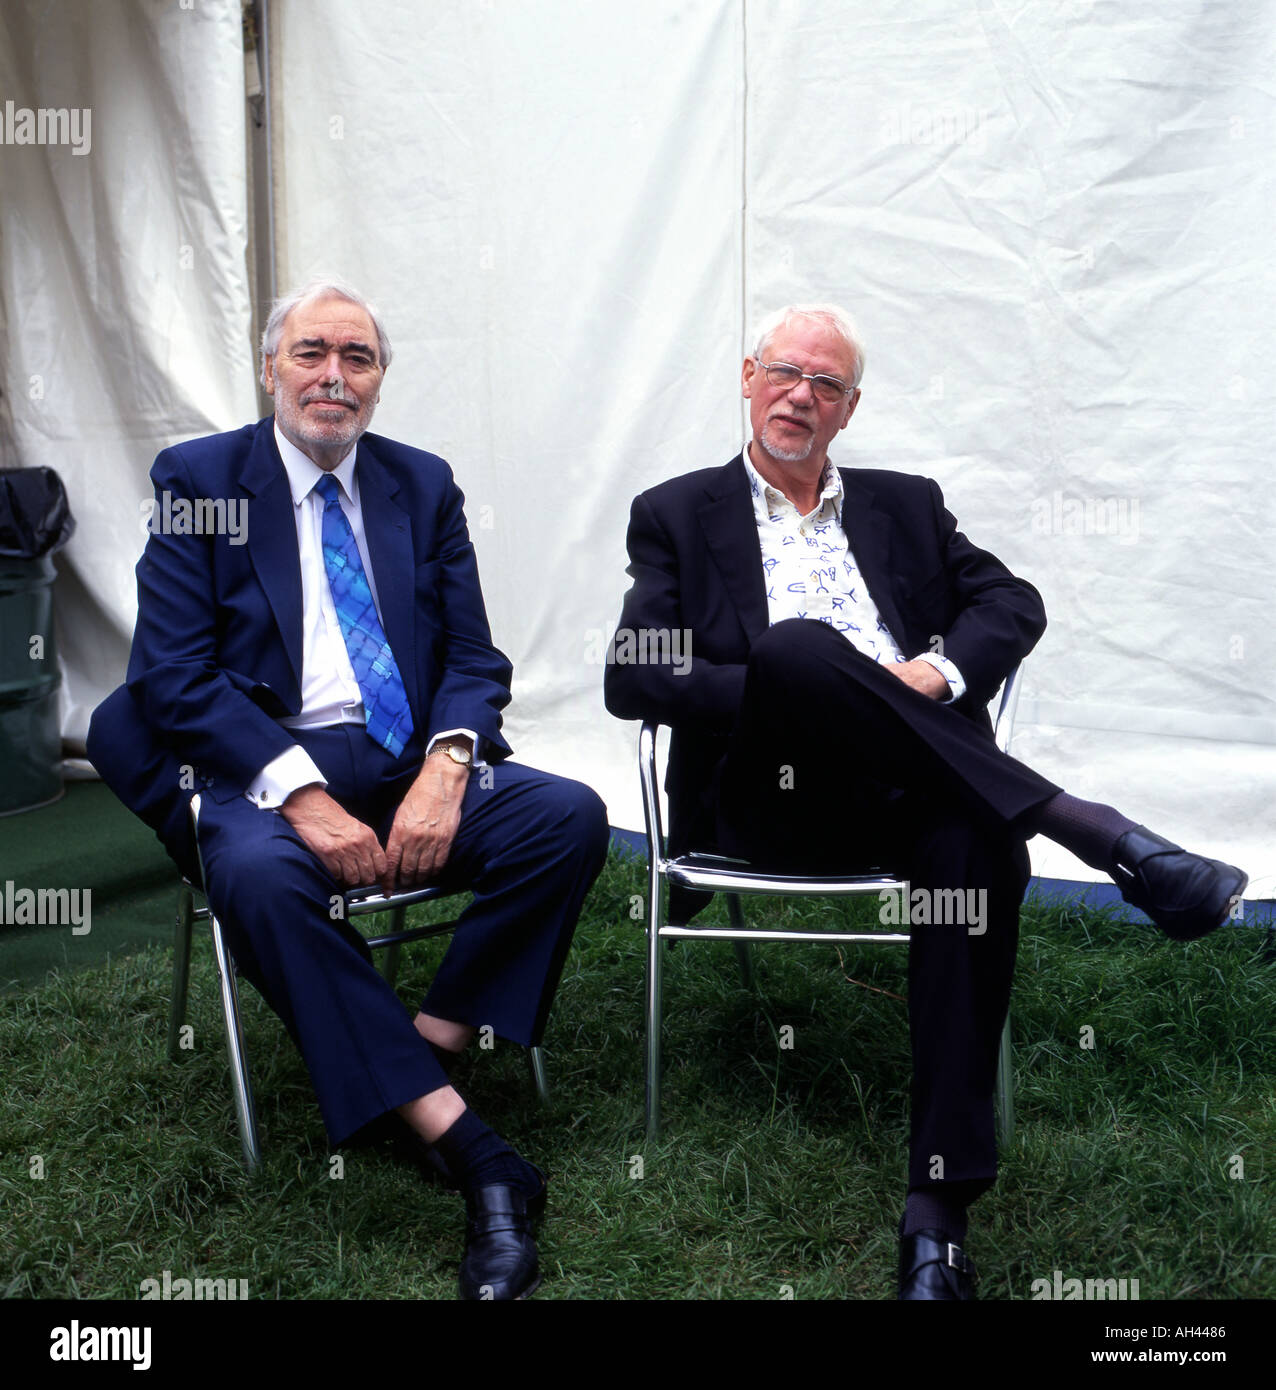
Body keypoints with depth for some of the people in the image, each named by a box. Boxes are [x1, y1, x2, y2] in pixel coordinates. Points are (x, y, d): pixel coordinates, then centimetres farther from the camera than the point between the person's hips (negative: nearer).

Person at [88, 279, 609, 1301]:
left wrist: (444, 770, -15)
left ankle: (423, 1051, -14)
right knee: (259, 876, -36)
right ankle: (470, 1151, -32)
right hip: (267, 767, -3)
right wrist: (304, 793, -21)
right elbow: (173, 672, -7)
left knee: (573, 818, -23)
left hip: (417, 761, 3)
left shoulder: (423, 485, 13)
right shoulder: (198, 481, 3)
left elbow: (473, 657, 8)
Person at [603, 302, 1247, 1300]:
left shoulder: (906, 505, 25)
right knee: (798, 645, -34)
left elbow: (1014, 601, 13)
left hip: (910, 790, 2)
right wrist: (777, 688, -13)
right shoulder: (678, 516, 15)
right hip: (768, 797, -2)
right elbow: (631, 679, 1)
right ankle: (1093, 831, -34)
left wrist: (941, 671, -9)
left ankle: (939, 1209, -31)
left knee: (977, 846, -34)